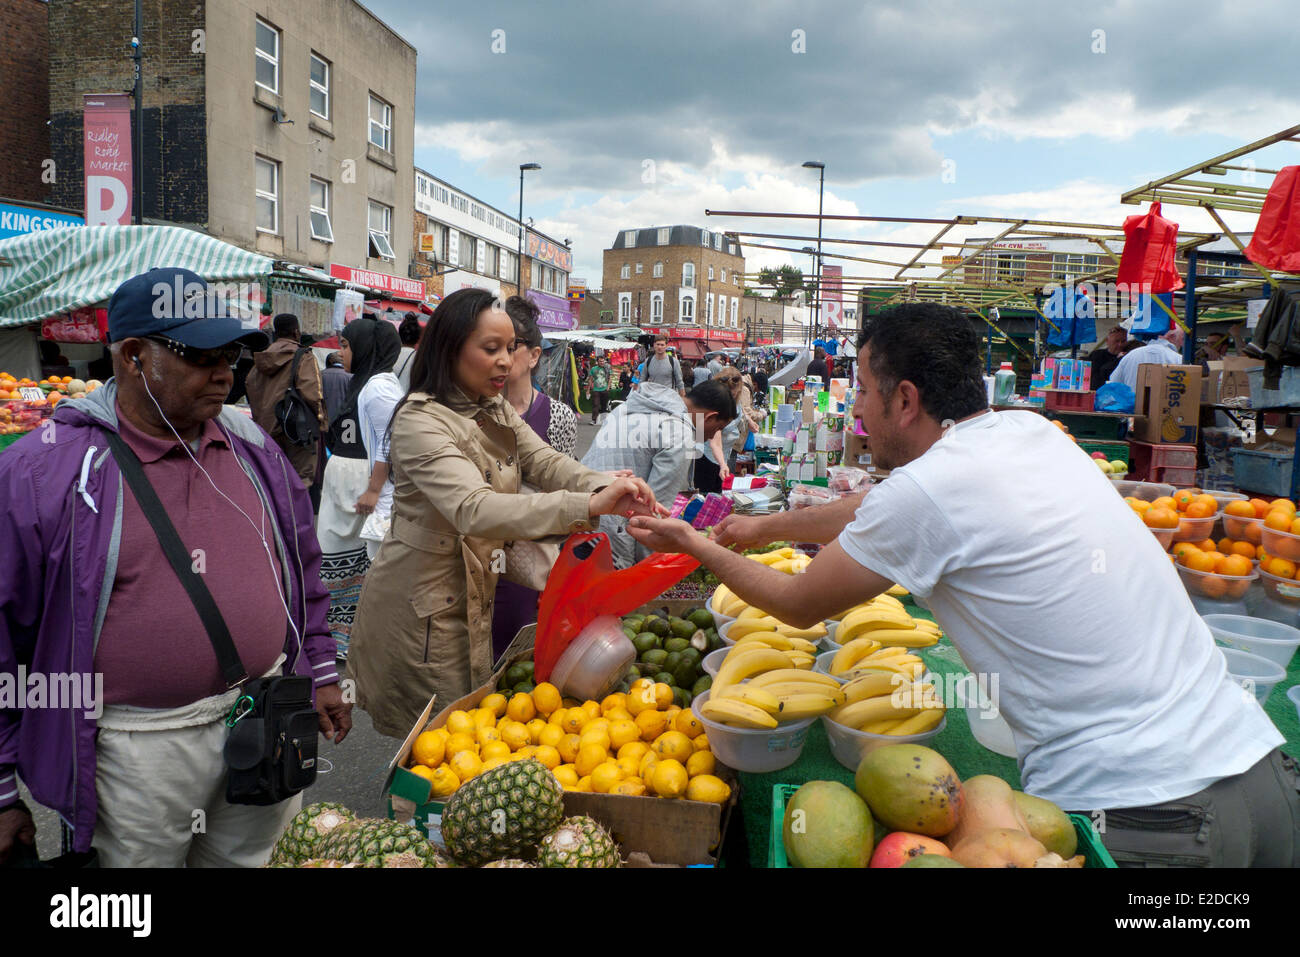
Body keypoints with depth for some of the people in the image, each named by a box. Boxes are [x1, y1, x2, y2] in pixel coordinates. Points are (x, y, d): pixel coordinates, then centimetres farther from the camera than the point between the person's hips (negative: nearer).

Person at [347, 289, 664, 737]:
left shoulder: (498, 411, 9)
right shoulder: (420, 422, -21)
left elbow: (546, 463, -5)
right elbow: (474, 509, -36)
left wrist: (604, 485, -28)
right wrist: (587, 506, -46)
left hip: (473, 596, 8)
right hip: (422, 608, -7)